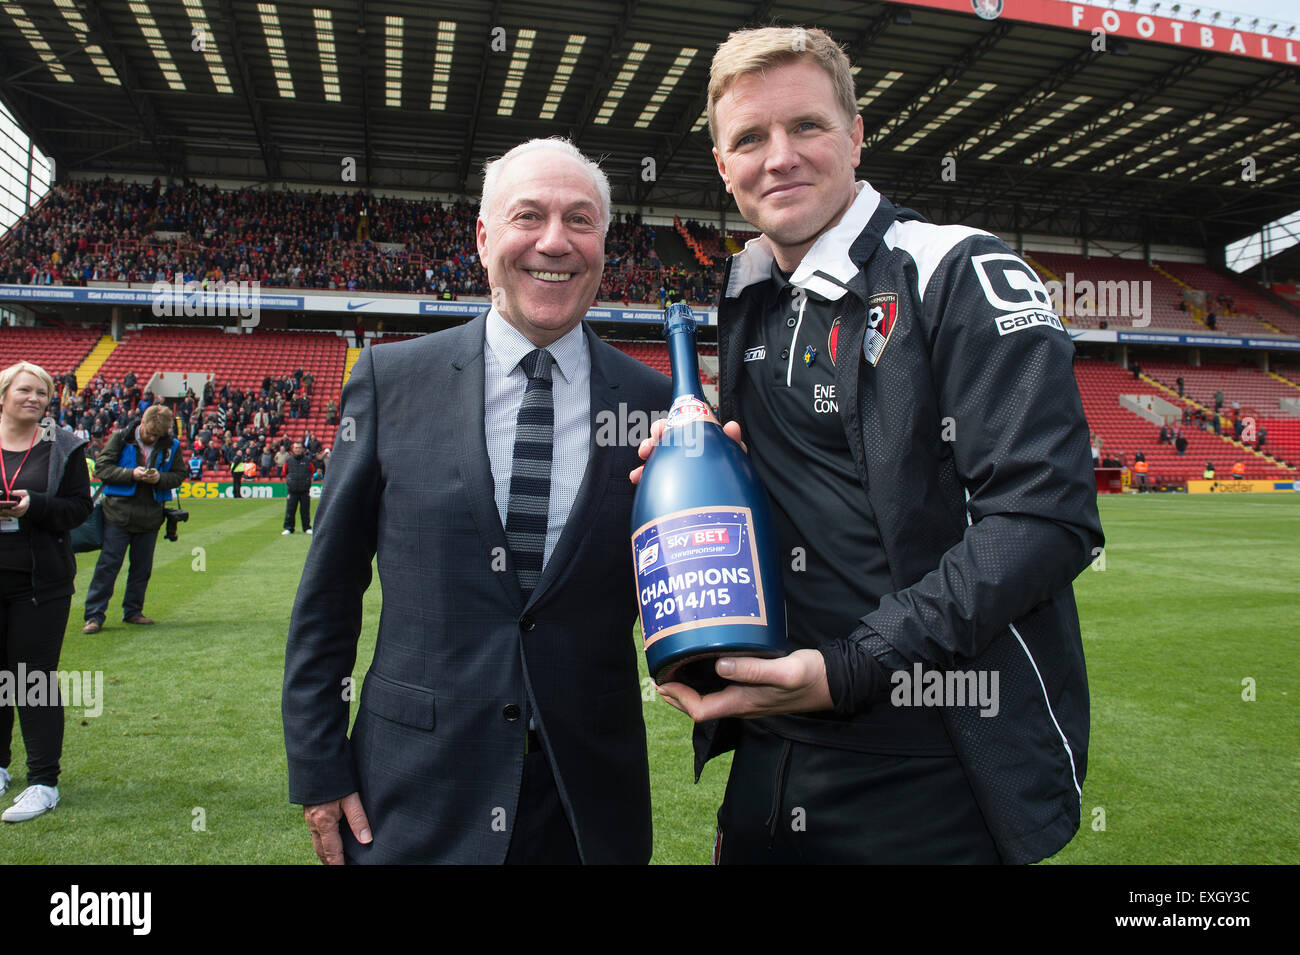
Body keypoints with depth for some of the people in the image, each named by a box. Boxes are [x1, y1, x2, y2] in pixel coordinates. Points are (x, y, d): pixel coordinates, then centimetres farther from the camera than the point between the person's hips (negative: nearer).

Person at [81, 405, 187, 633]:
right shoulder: (121, 438, -3)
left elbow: (179, 475, 9)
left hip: (151, 516, 3)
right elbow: (102, 467, -4)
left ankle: (133, 611, 22)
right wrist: (132, 474, -18)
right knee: (108, 564, -4)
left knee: (142, 566, 9)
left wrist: (159, 478, -12)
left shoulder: (171, 446, 4)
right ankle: (94, 615, 1)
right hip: (119, 512, -3)